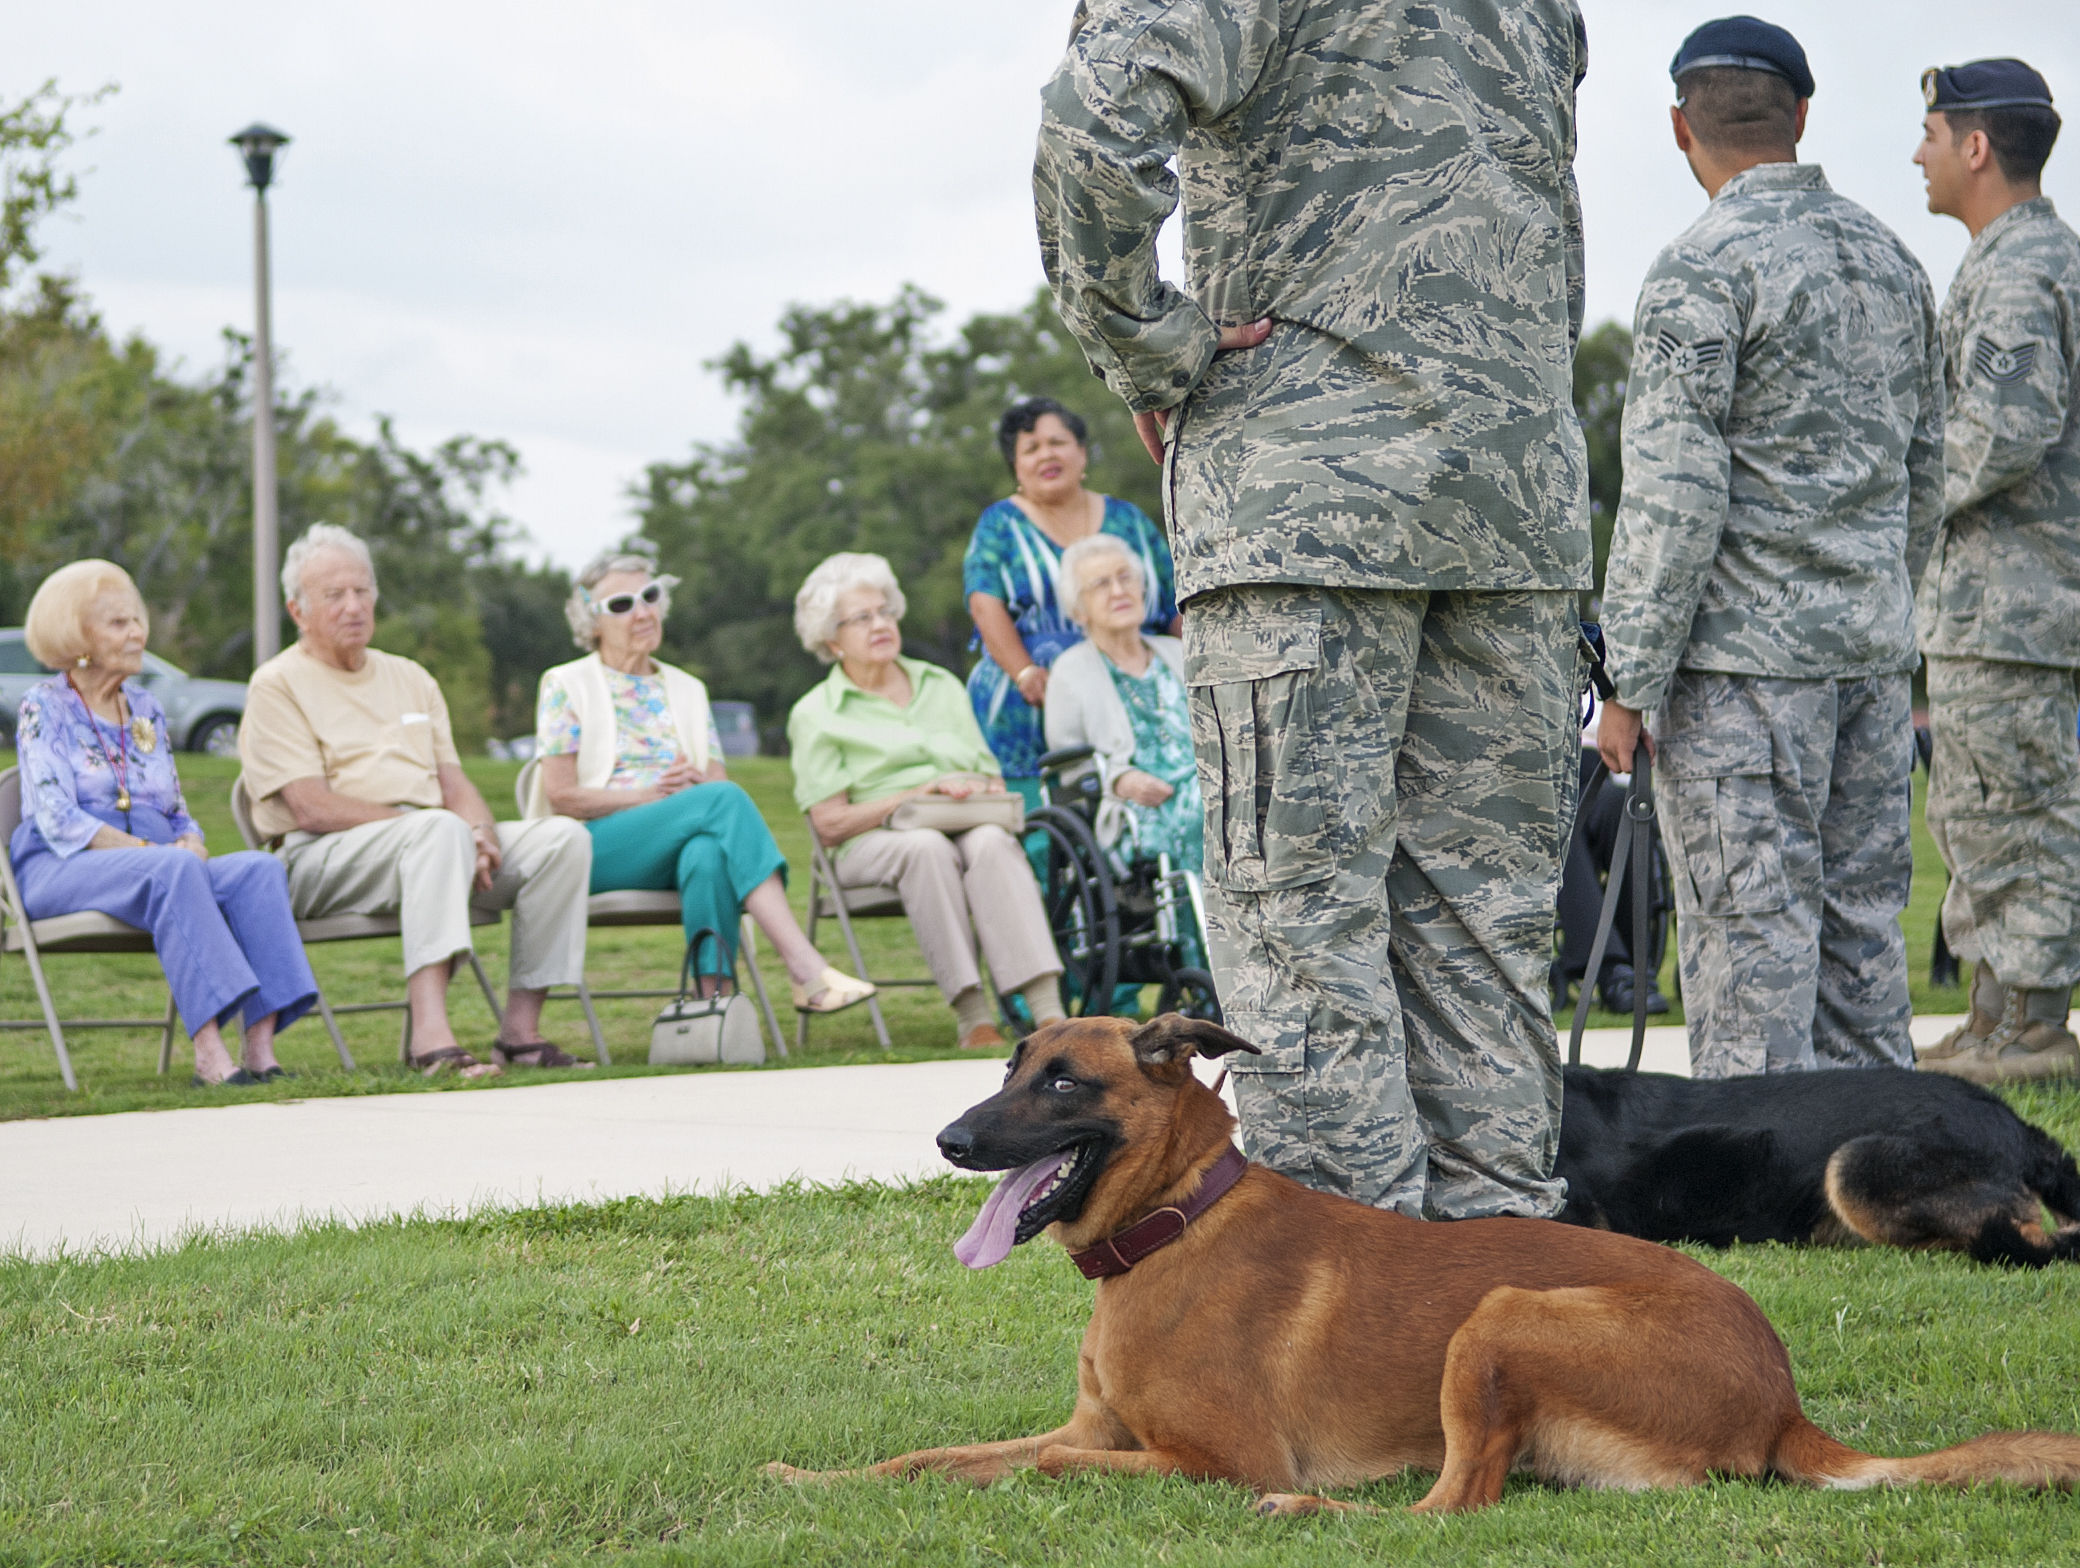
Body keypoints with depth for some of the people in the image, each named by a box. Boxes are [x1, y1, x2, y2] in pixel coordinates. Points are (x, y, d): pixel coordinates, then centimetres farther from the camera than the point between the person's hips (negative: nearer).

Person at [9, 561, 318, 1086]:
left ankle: (261, 1050, -40)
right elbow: (58, 820, -9)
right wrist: (149, 851, -18)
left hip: (161, 862, 6)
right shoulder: (44, 708, 3)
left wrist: (190, 843, -4)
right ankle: (209, 1056, -47)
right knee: (172, 870, -38)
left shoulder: (146, 710, 21)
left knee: (259, 869, -25)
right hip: (65, 870, -6)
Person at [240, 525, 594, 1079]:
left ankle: (519, 1032, -20)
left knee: (563, 837, -15)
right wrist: (428, 825, -15)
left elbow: (453, 782, 16)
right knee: (440, 831, -38)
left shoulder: (410, 679, 24)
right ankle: (431, 1036, -53)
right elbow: (313, 809, -10)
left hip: (426, 839, 7)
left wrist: (479, 833, -8)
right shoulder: (278, 685, 2)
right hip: (321, 860, -7)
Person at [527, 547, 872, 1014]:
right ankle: (807, 971, -42)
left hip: (668, 858, 4)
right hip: (596, 848, -3)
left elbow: (718, 780, 14)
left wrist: (696, 783, -10)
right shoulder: (565, 686, 8)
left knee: (708, 851, -38)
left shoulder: (686, 690, 23)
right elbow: (561, 795, -3)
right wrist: (651, 795, -12)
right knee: (725, 801, -31)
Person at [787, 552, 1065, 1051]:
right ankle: (971, 1017, -43)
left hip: (967, 828, 3)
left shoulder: (942, 686, 23)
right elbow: (829, 823, -3)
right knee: (927, 846, -38)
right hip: (875, 842, -3)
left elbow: (992, 779, 19)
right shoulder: (814, 715, 9)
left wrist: (986, 795, -7)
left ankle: (1047, 1010, -48)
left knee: (992, 842, -34)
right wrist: (918, 794, -13)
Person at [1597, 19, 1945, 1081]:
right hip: (1872, 651, 7)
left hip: (1743, 654, -7)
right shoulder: (1890, 259, 12)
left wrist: (1631, 682, -13)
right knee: (1859, 930, 10)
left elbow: (1675, 496, -16)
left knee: (1748, 941, -6)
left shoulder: (1703, 268, -12)